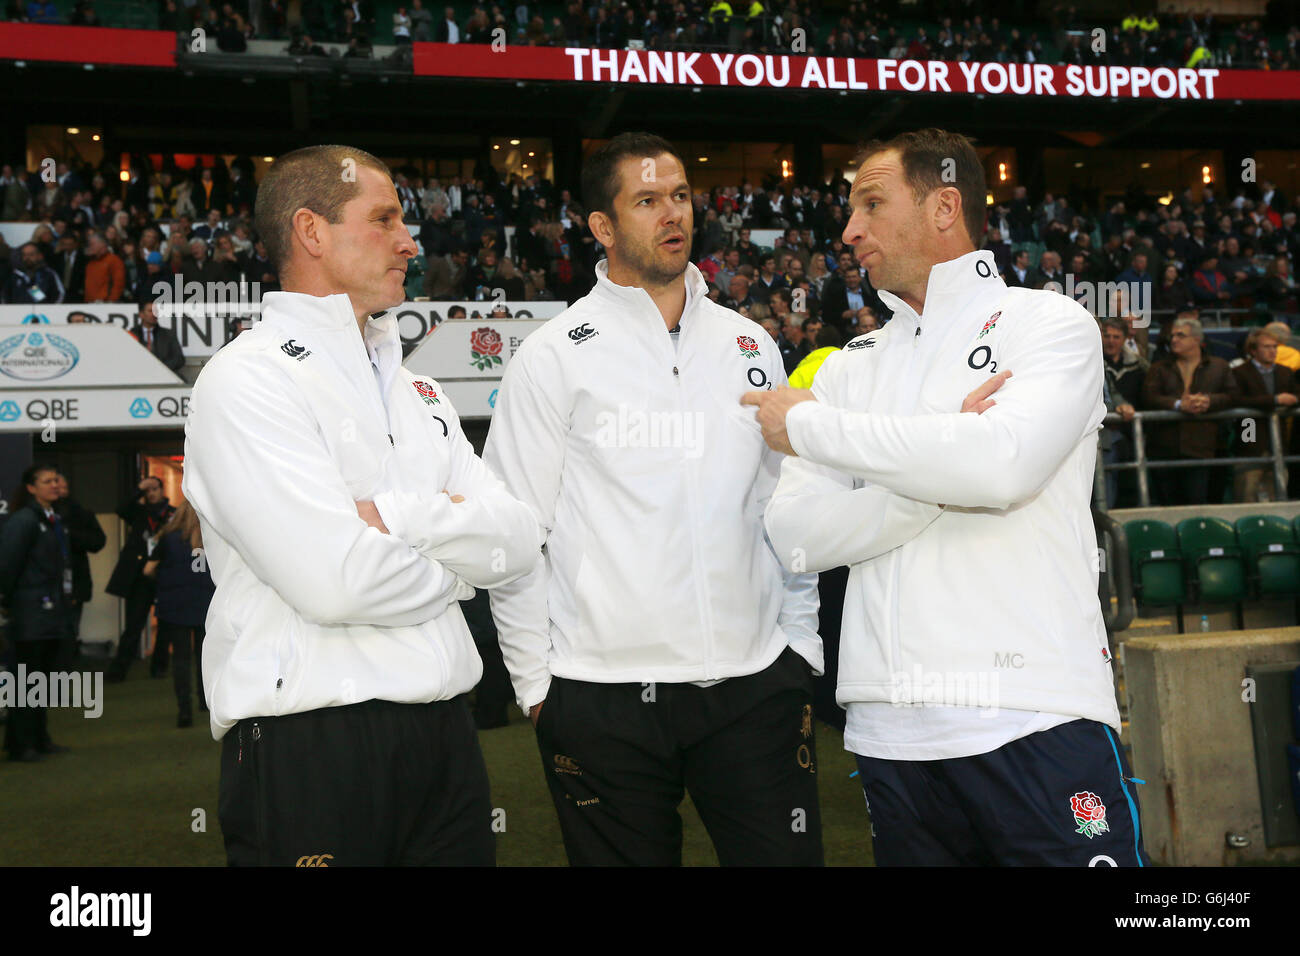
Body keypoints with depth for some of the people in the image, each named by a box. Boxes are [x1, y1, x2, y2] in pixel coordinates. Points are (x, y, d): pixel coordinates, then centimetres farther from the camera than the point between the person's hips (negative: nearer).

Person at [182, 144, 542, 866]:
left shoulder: (417, 392, 17)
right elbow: (336, 580, -20)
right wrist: (451, 569, -1)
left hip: (441, 732, 7)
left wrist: (394, 516, -11)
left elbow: (520, 542, 5)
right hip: (308, 748, -6)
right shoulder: (245, 380, -8)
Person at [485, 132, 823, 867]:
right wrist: (537, 681, -2)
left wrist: (800, 643, 11)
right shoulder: (555, 357, -2)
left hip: (755, 680, 3)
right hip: (604, 693, -3)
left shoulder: (751, 346, 11)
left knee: (786, 854, 6)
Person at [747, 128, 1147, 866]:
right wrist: (944, 463, -13)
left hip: (1036, 719, -4)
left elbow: (1005, 462, -19)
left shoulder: (1050, 323, 2)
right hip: (891, 729, 4)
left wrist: (812, 425, -10)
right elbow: (798, 537, 1)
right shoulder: (851, 367, 13)